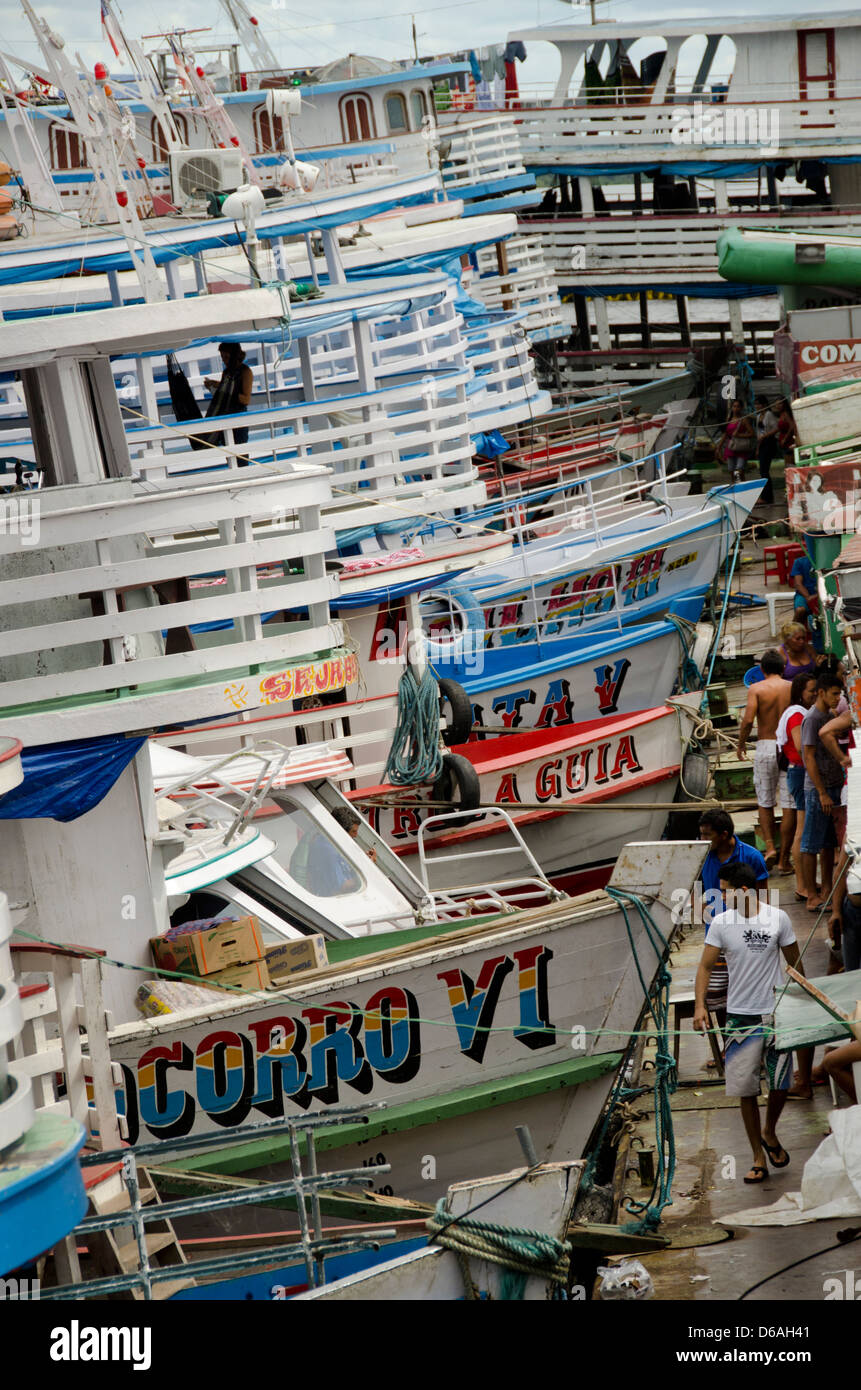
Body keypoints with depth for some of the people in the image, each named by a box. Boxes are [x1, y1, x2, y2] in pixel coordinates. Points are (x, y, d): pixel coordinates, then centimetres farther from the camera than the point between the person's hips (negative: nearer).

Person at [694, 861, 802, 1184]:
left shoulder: (777, 919, -5)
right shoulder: (721, 923, -4)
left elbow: (794, 962, 6)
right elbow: (705, 965, -1)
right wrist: (700, 1005, -13)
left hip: (776, 1012, 0)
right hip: (740, 1016, 0)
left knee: (780, 1083, 1)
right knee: (746, 1090, 0)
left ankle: (769, 1132, 31)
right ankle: (758, 1158, 12)